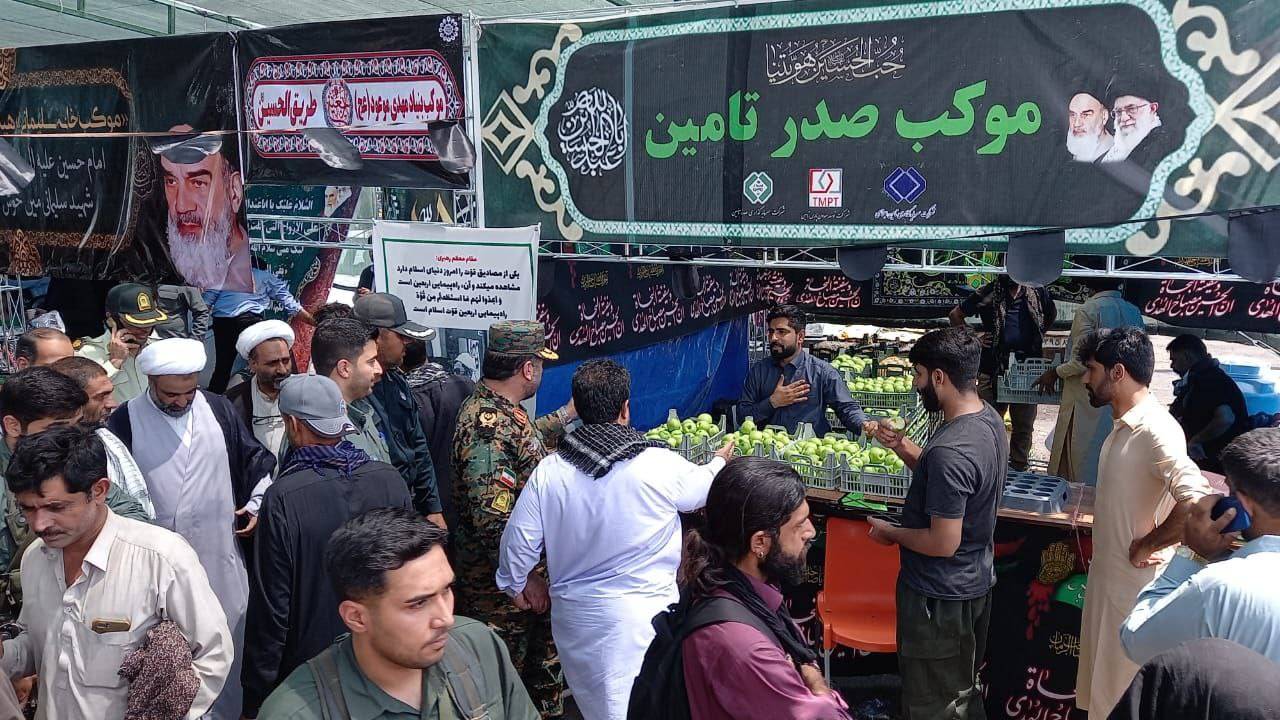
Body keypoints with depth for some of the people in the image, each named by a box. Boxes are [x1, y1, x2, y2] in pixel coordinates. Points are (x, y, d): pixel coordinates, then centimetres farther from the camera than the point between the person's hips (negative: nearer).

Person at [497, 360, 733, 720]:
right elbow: (701, 486, 7)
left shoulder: (548, 470, -7)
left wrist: (518, 581, 20)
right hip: (641, 614, -3)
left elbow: (519, 538, -1)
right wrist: (719, 461, 30)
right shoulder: (660, 465, -14)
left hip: (572, 616, 4)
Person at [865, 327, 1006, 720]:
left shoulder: (950, 451, -32)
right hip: (977, 581, 9)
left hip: (941, 598, -9)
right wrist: (902, 447, 0)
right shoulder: (988, 417, -1)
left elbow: (943, 543, -28)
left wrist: (890, 532, -12)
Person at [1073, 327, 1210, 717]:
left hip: (1136, 583, -9)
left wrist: (1144, 547, -24)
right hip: (1109, 574, 9)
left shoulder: (1155, 429, -25)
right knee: (1101, 672, 23)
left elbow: (1197, 504, -36)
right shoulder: (1124, 424, 5)